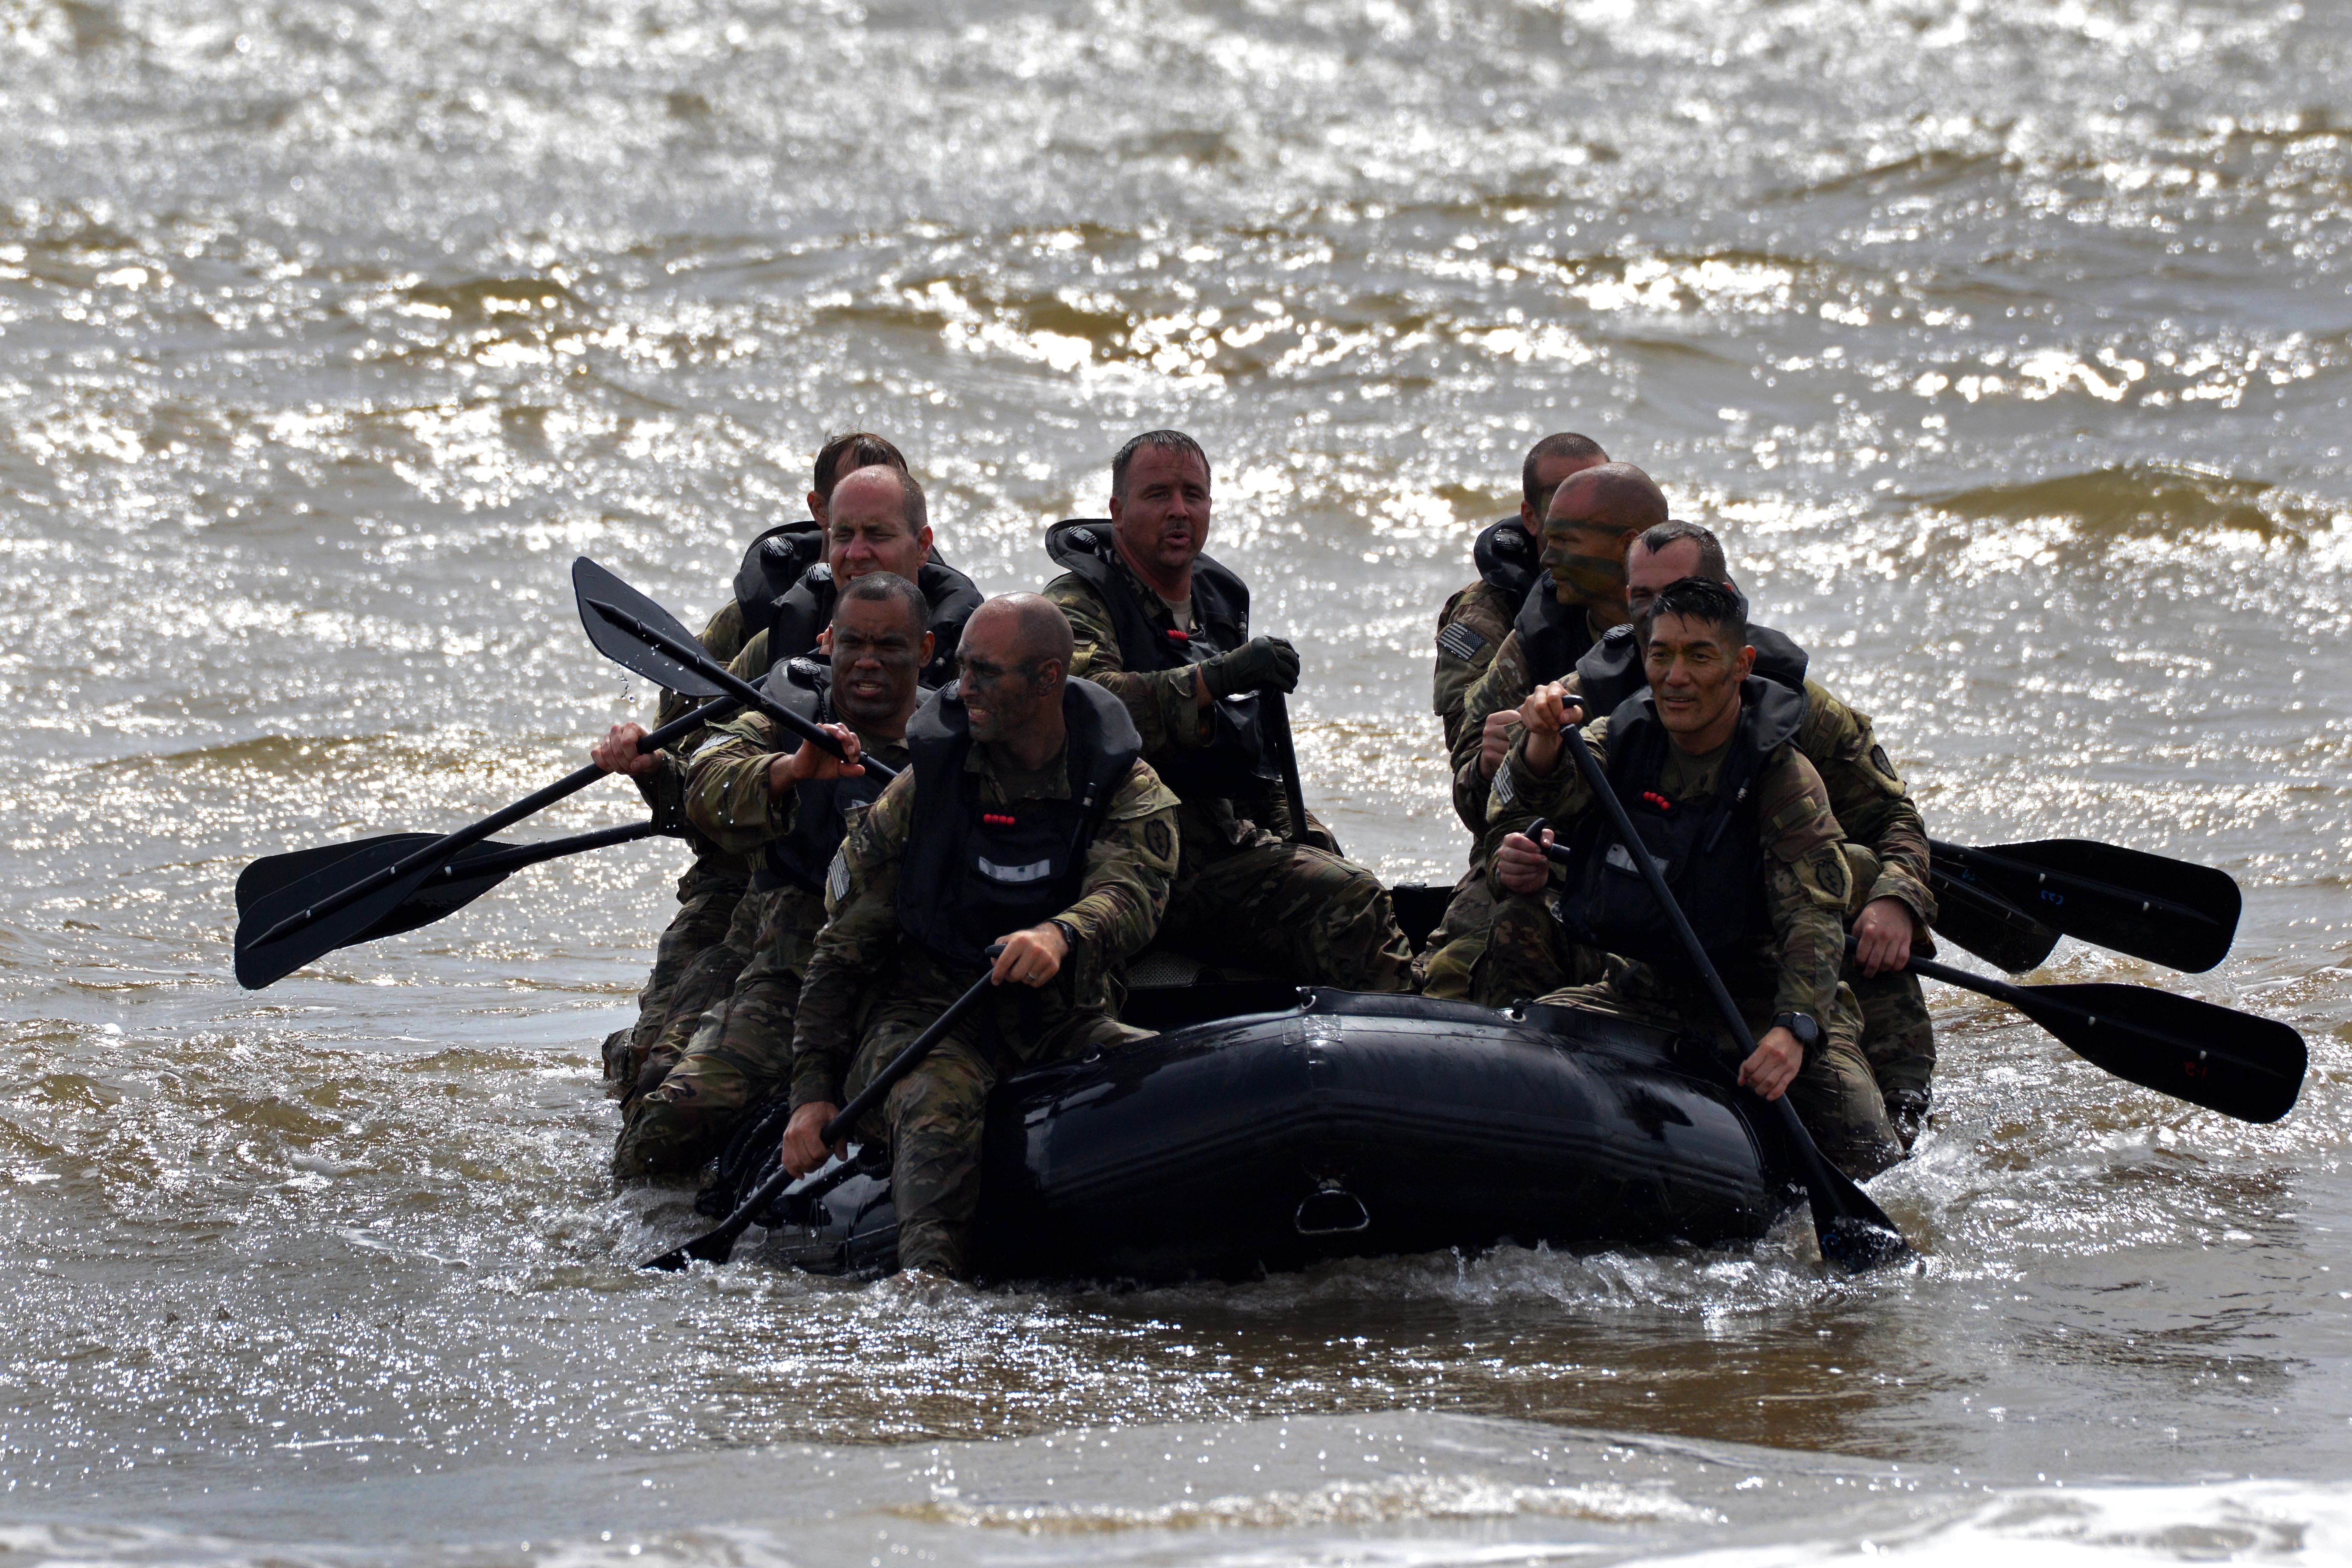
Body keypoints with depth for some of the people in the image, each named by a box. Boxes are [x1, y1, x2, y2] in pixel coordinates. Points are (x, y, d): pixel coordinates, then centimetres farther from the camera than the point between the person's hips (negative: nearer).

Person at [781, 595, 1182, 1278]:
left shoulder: (1128, 792, 2)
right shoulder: (921, 792, 3)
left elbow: (1132, 895, -20)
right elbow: (842, 952, 5)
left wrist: (1061, 935, -45)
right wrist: (812, 1092, -6)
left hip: (1063, 1023, 2)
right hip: (925, 1012, -2)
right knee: (940, 1104, -35)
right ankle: (929, 1282, -54)